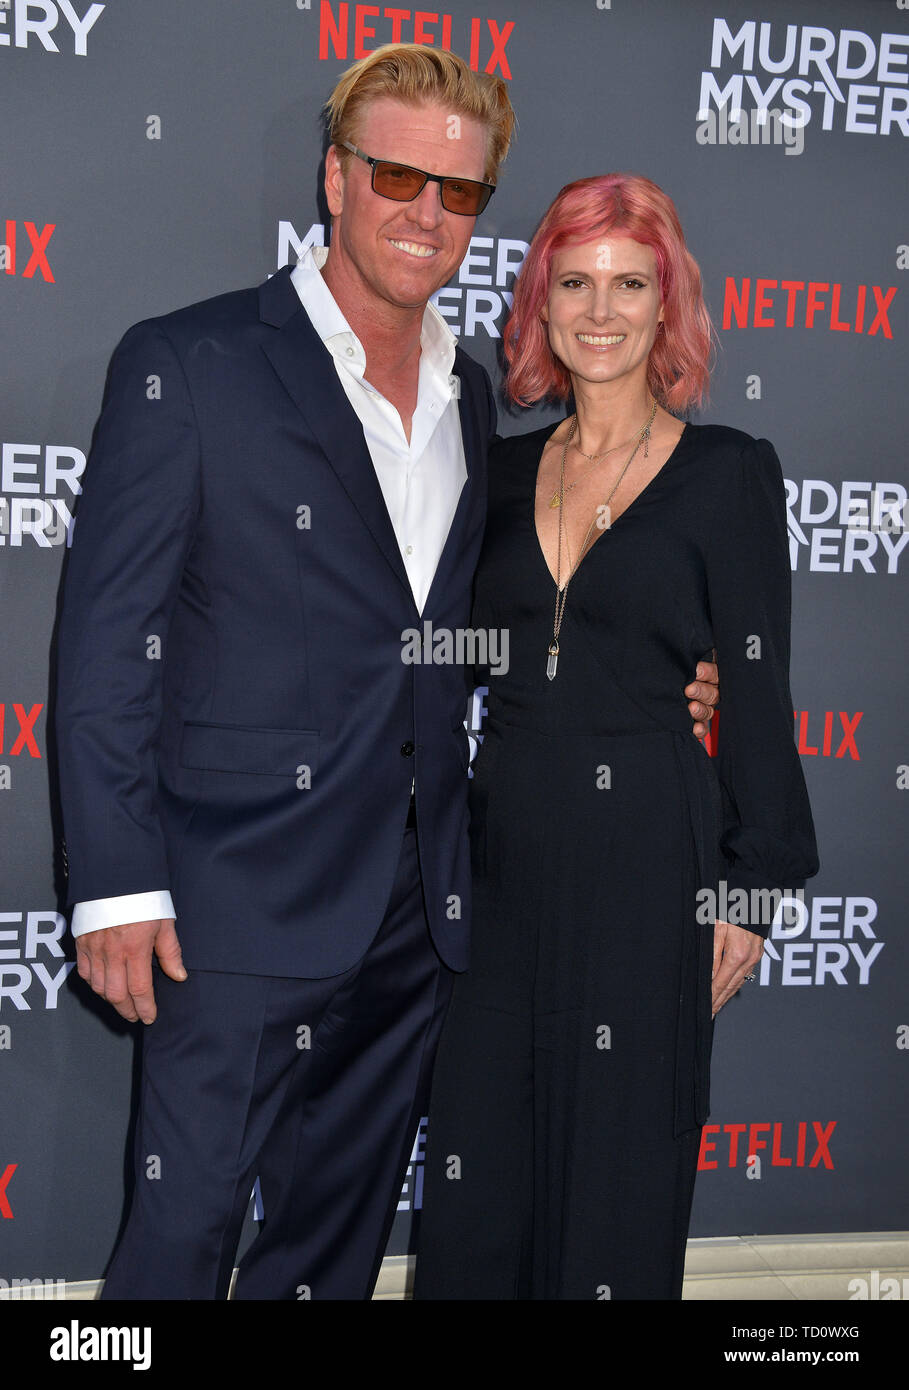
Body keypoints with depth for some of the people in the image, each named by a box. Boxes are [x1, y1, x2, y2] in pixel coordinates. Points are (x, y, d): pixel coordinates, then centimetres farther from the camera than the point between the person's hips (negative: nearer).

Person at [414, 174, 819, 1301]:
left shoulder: (727, 473, -3)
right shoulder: (506, 470, 10)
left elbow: (755, 689, -4)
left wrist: (750, 888, -6)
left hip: (646, 849, -4)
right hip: (501, 844, 4)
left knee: (618, 1157, 6)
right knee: (476, 1152, 10)